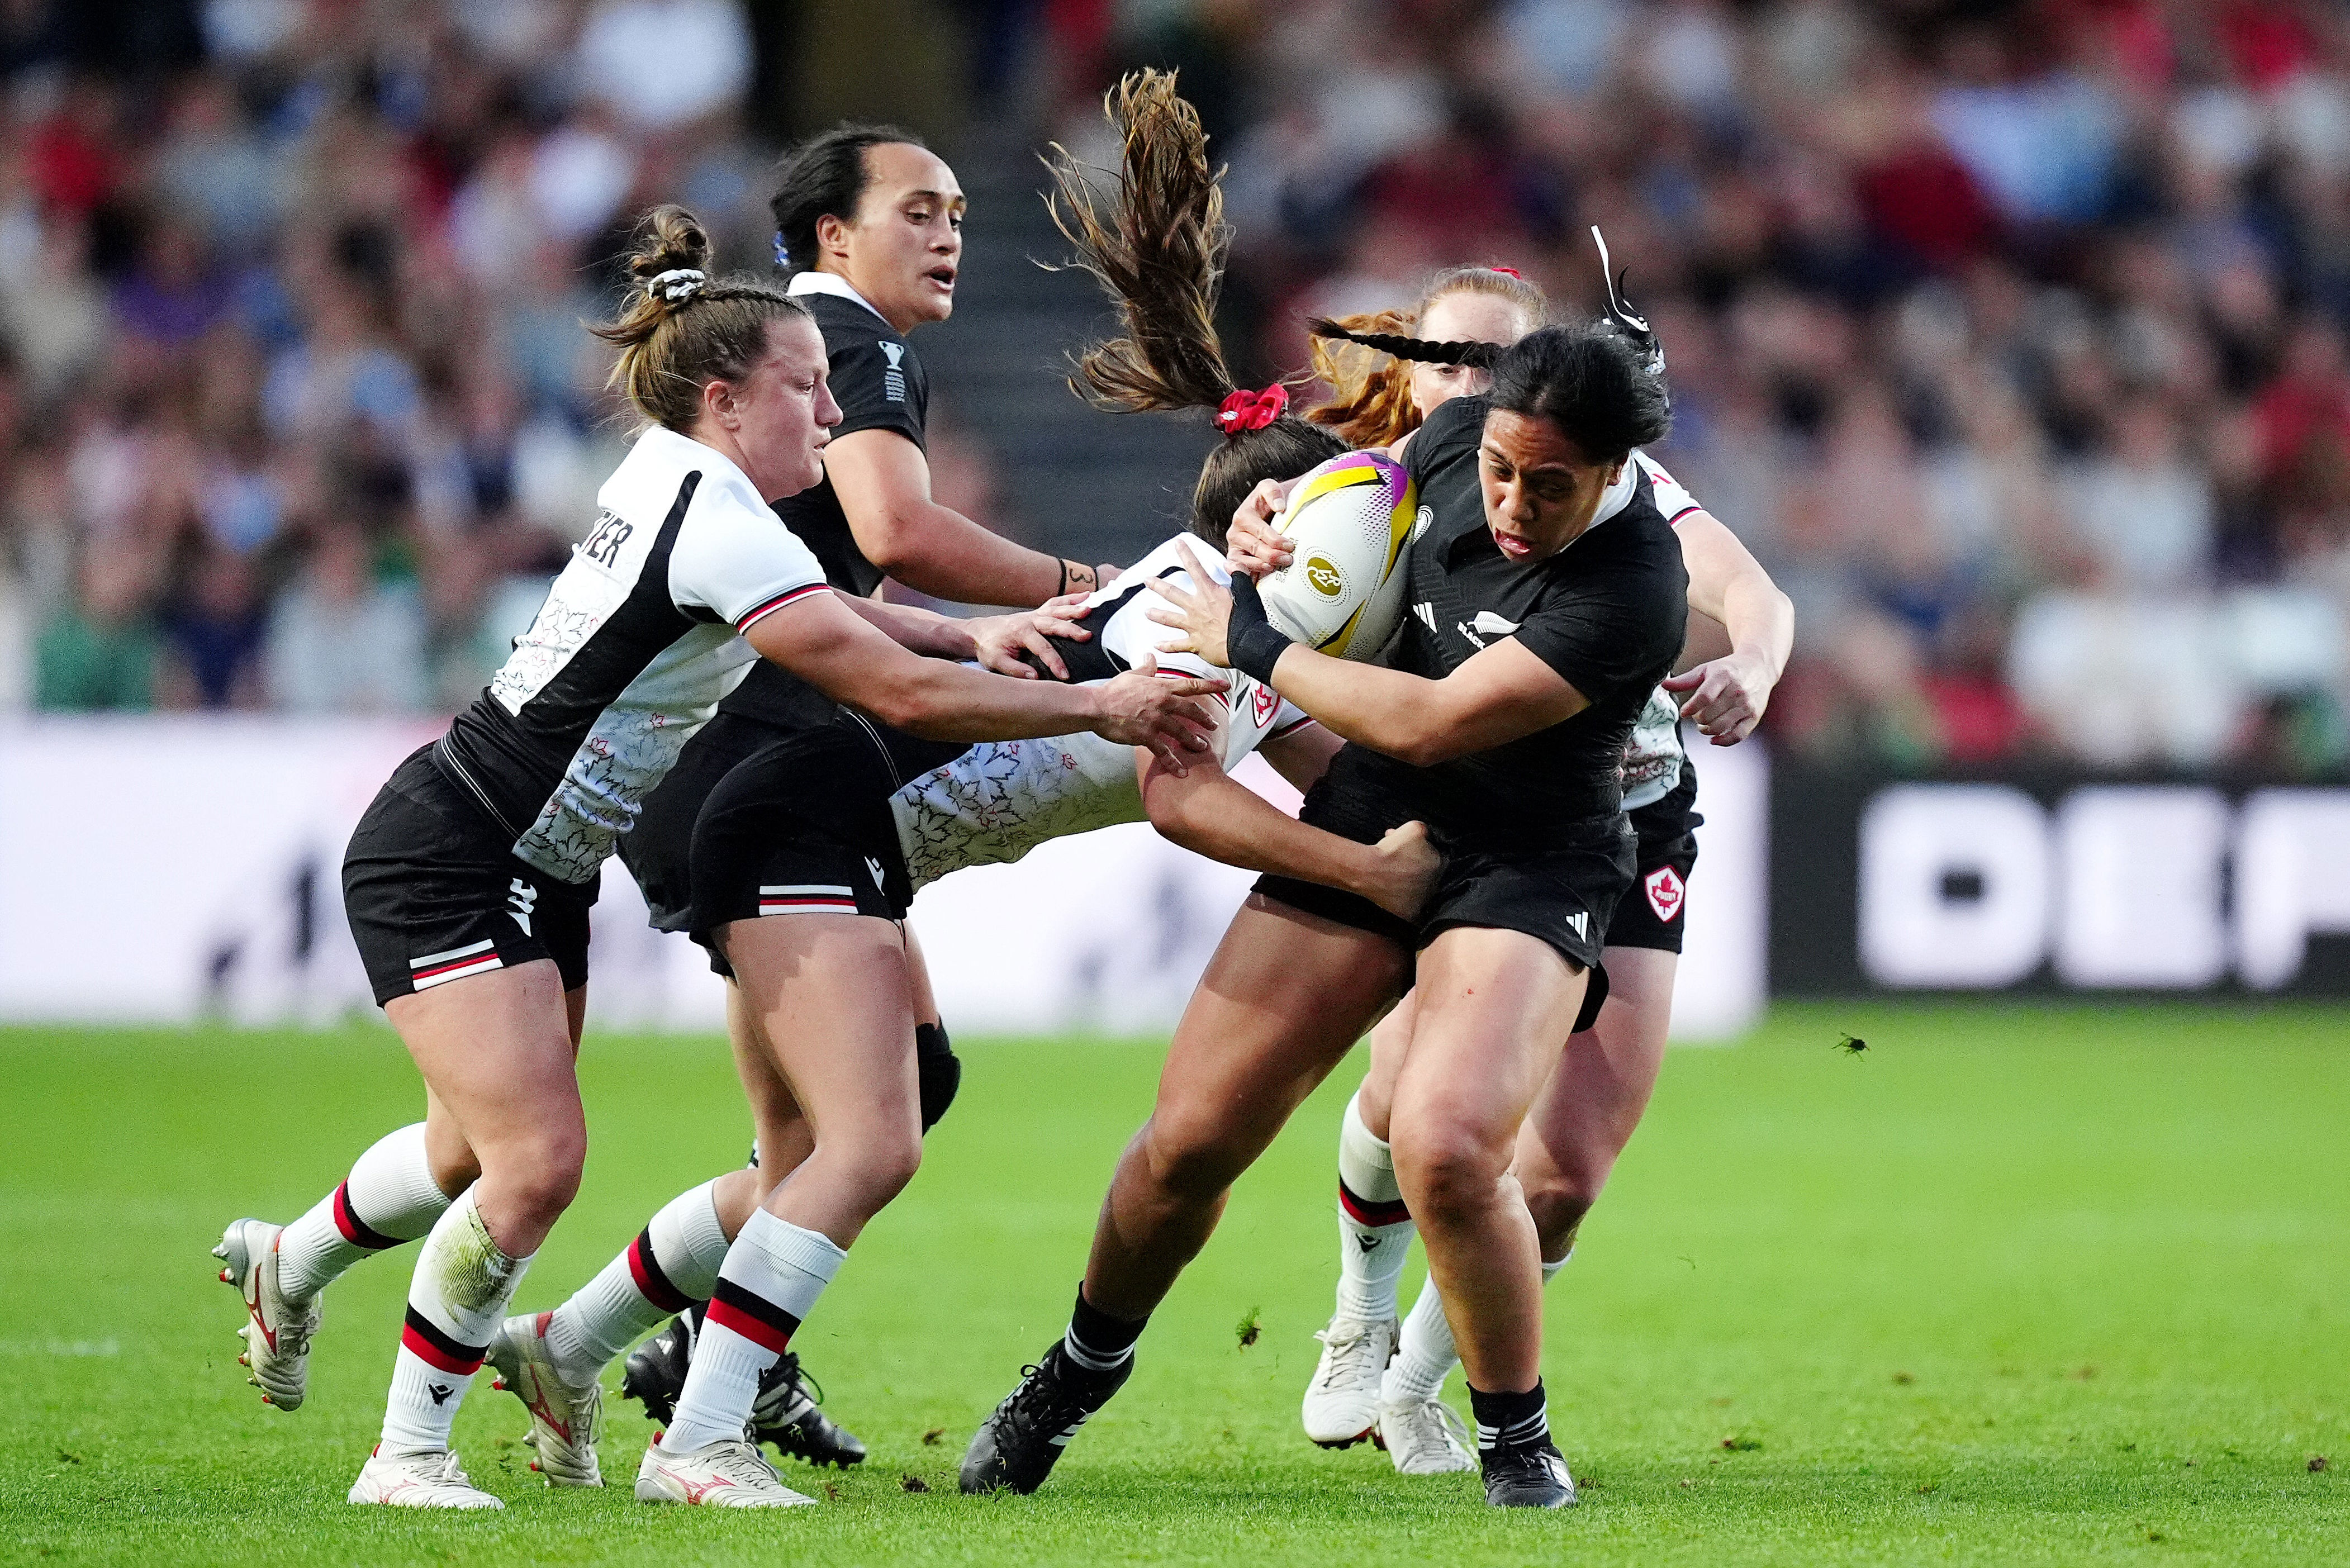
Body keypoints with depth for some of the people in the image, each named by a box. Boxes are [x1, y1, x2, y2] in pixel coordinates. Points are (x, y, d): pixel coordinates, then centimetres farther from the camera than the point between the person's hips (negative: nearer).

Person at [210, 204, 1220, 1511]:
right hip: (447, 867, -10)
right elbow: (903, 694, -25)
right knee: (538, 1162, -16)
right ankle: (408, 1457, -5)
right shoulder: (719, 528, -24)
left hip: (533, 872, 10)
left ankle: (288, 1269, 44)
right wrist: (1100, 707, -17)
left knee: (480, 1153, 18)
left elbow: (832, 616, 21)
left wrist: (968, 635, 4)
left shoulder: (669, 479, 4)